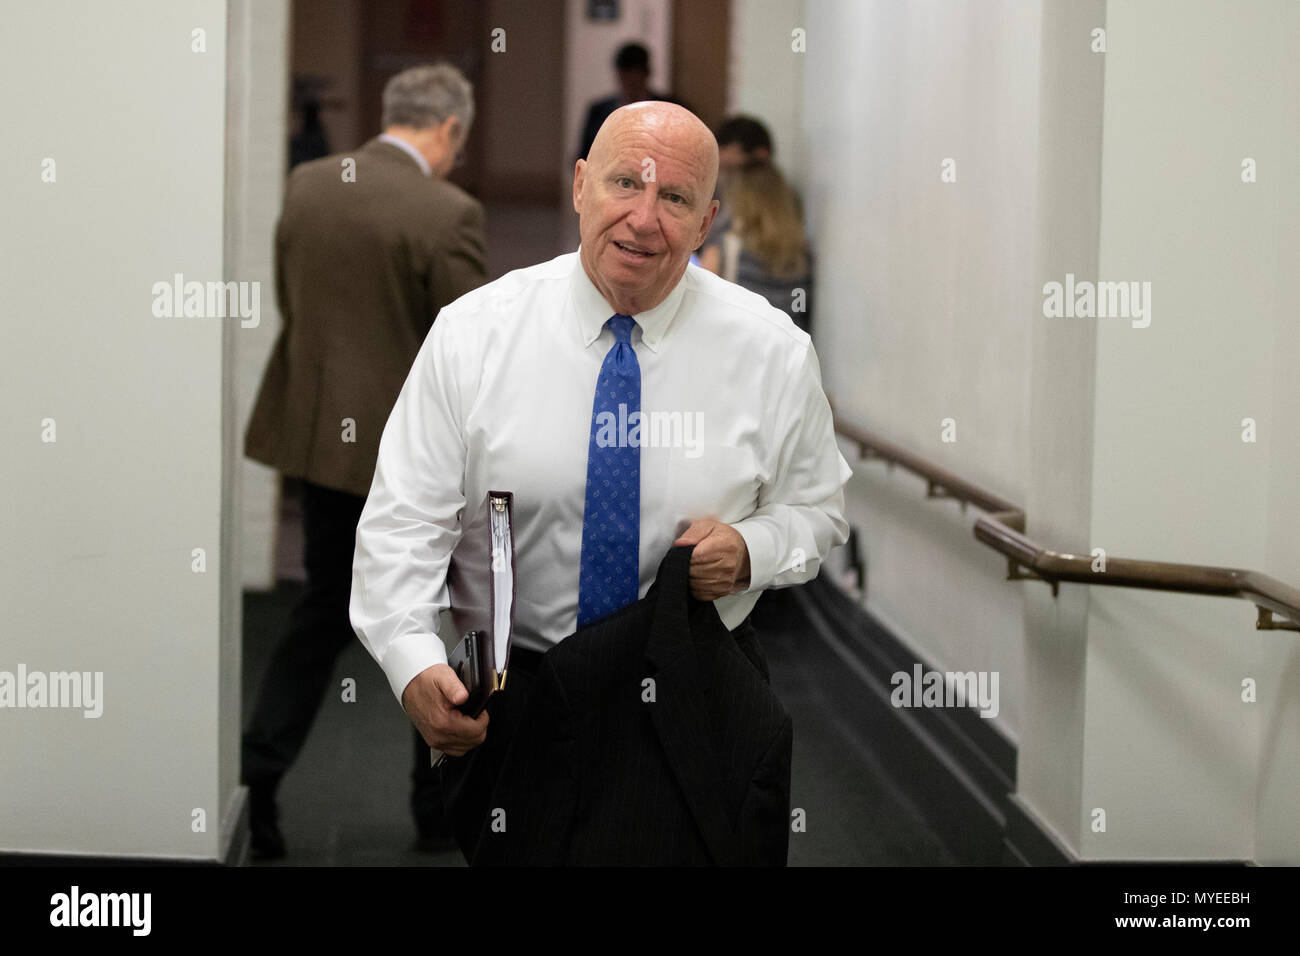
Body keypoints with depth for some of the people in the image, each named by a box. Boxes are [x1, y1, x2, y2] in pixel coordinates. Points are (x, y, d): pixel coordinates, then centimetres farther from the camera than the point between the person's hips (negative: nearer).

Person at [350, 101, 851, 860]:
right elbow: (403, 522, -6)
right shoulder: (470, 335, -4)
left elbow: (817, 508, 11)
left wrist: (750, 548, -12)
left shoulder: (773, 351, -2)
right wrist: (415, 664, -23)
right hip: (511, 677, -1)